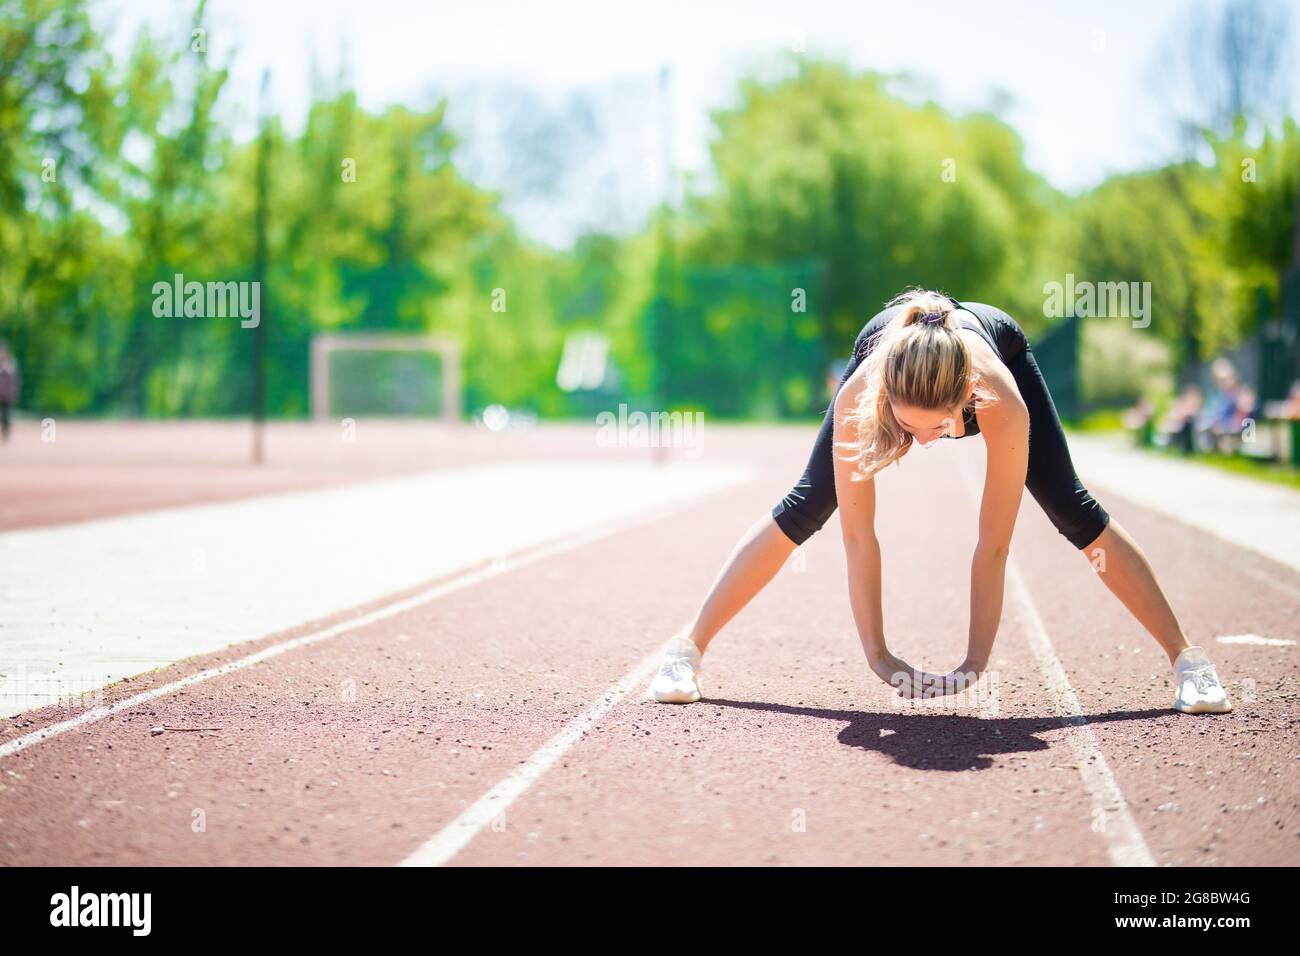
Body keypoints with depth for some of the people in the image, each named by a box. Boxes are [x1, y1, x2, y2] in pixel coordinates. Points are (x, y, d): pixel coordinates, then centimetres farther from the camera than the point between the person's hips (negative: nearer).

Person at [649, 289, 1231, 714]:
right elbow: (858, 536, -34)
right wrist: (876, 653, -32)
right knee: (803, 508, -6)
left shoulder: (1002, 403, -46)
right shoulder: (858, 397, -44)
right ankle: (688, 650, 4)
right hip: (891, 350, 1)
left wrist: (975, 662, -35)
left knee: (1074, 511, -5)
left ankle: (1187, 659, 6)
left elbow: (993, 546, -37)